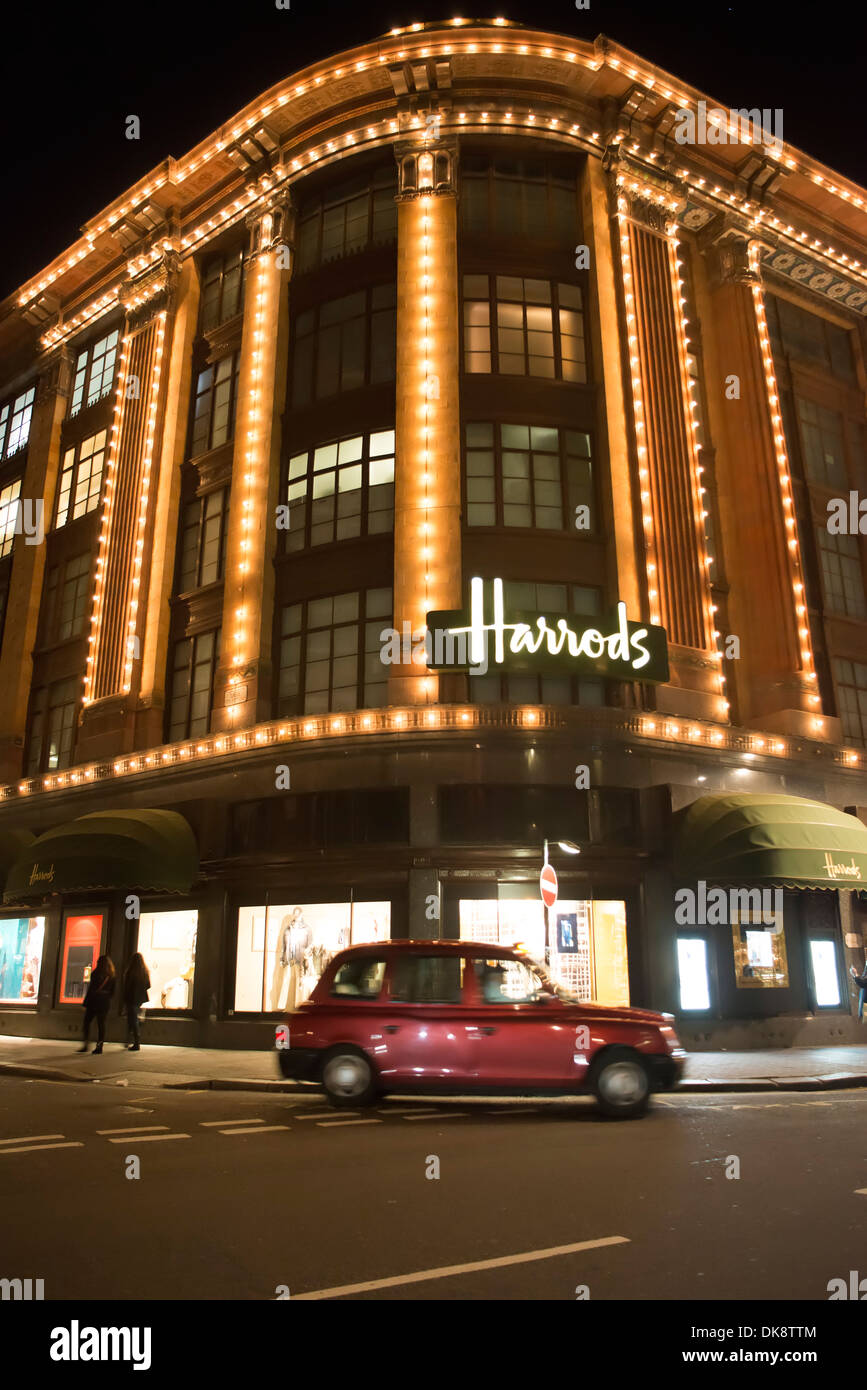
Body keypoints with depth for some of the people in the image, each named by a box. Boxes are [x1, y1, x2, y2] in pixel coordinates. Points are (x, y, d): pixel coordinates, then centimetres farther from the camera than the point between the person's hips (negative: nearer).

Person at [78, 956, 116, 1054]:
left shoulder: (96, 973, -8)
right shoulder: (113, 975, 4)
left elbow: (90, 989, -9)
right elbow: (112, 991, 6)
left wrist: (85, 1003, -5)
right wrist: (107, 999, 15)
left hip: (94, 1000, -4)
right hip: (105, 1001, 4)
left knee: (86, 1021, 9)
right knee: (101, 1023, 7)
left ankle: (85, 1045, 5)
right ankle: (99, 1046, 4)